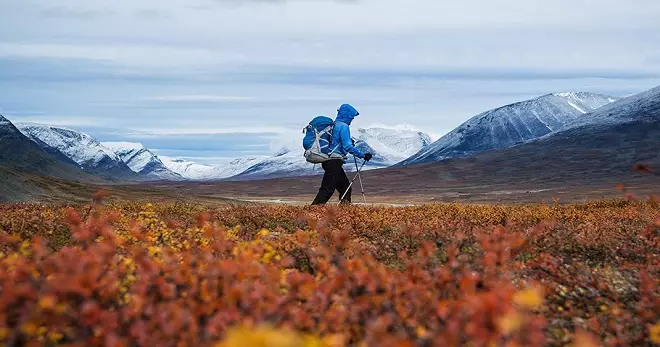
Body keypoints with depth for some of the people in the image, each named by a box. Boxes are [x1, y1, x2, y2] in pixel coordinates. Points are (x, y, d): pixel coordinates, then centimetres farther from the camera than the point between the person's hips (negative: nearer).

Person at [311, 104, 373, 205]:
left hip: (328, 161, 10)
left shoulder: (333, 125, 15)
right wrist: (363, 155, -16)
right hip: (334, 162, -10)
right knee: (327, 189, -12)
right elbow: (347, 146, -19)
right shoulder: (343, 126, -12)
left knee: (345, 187, 16)